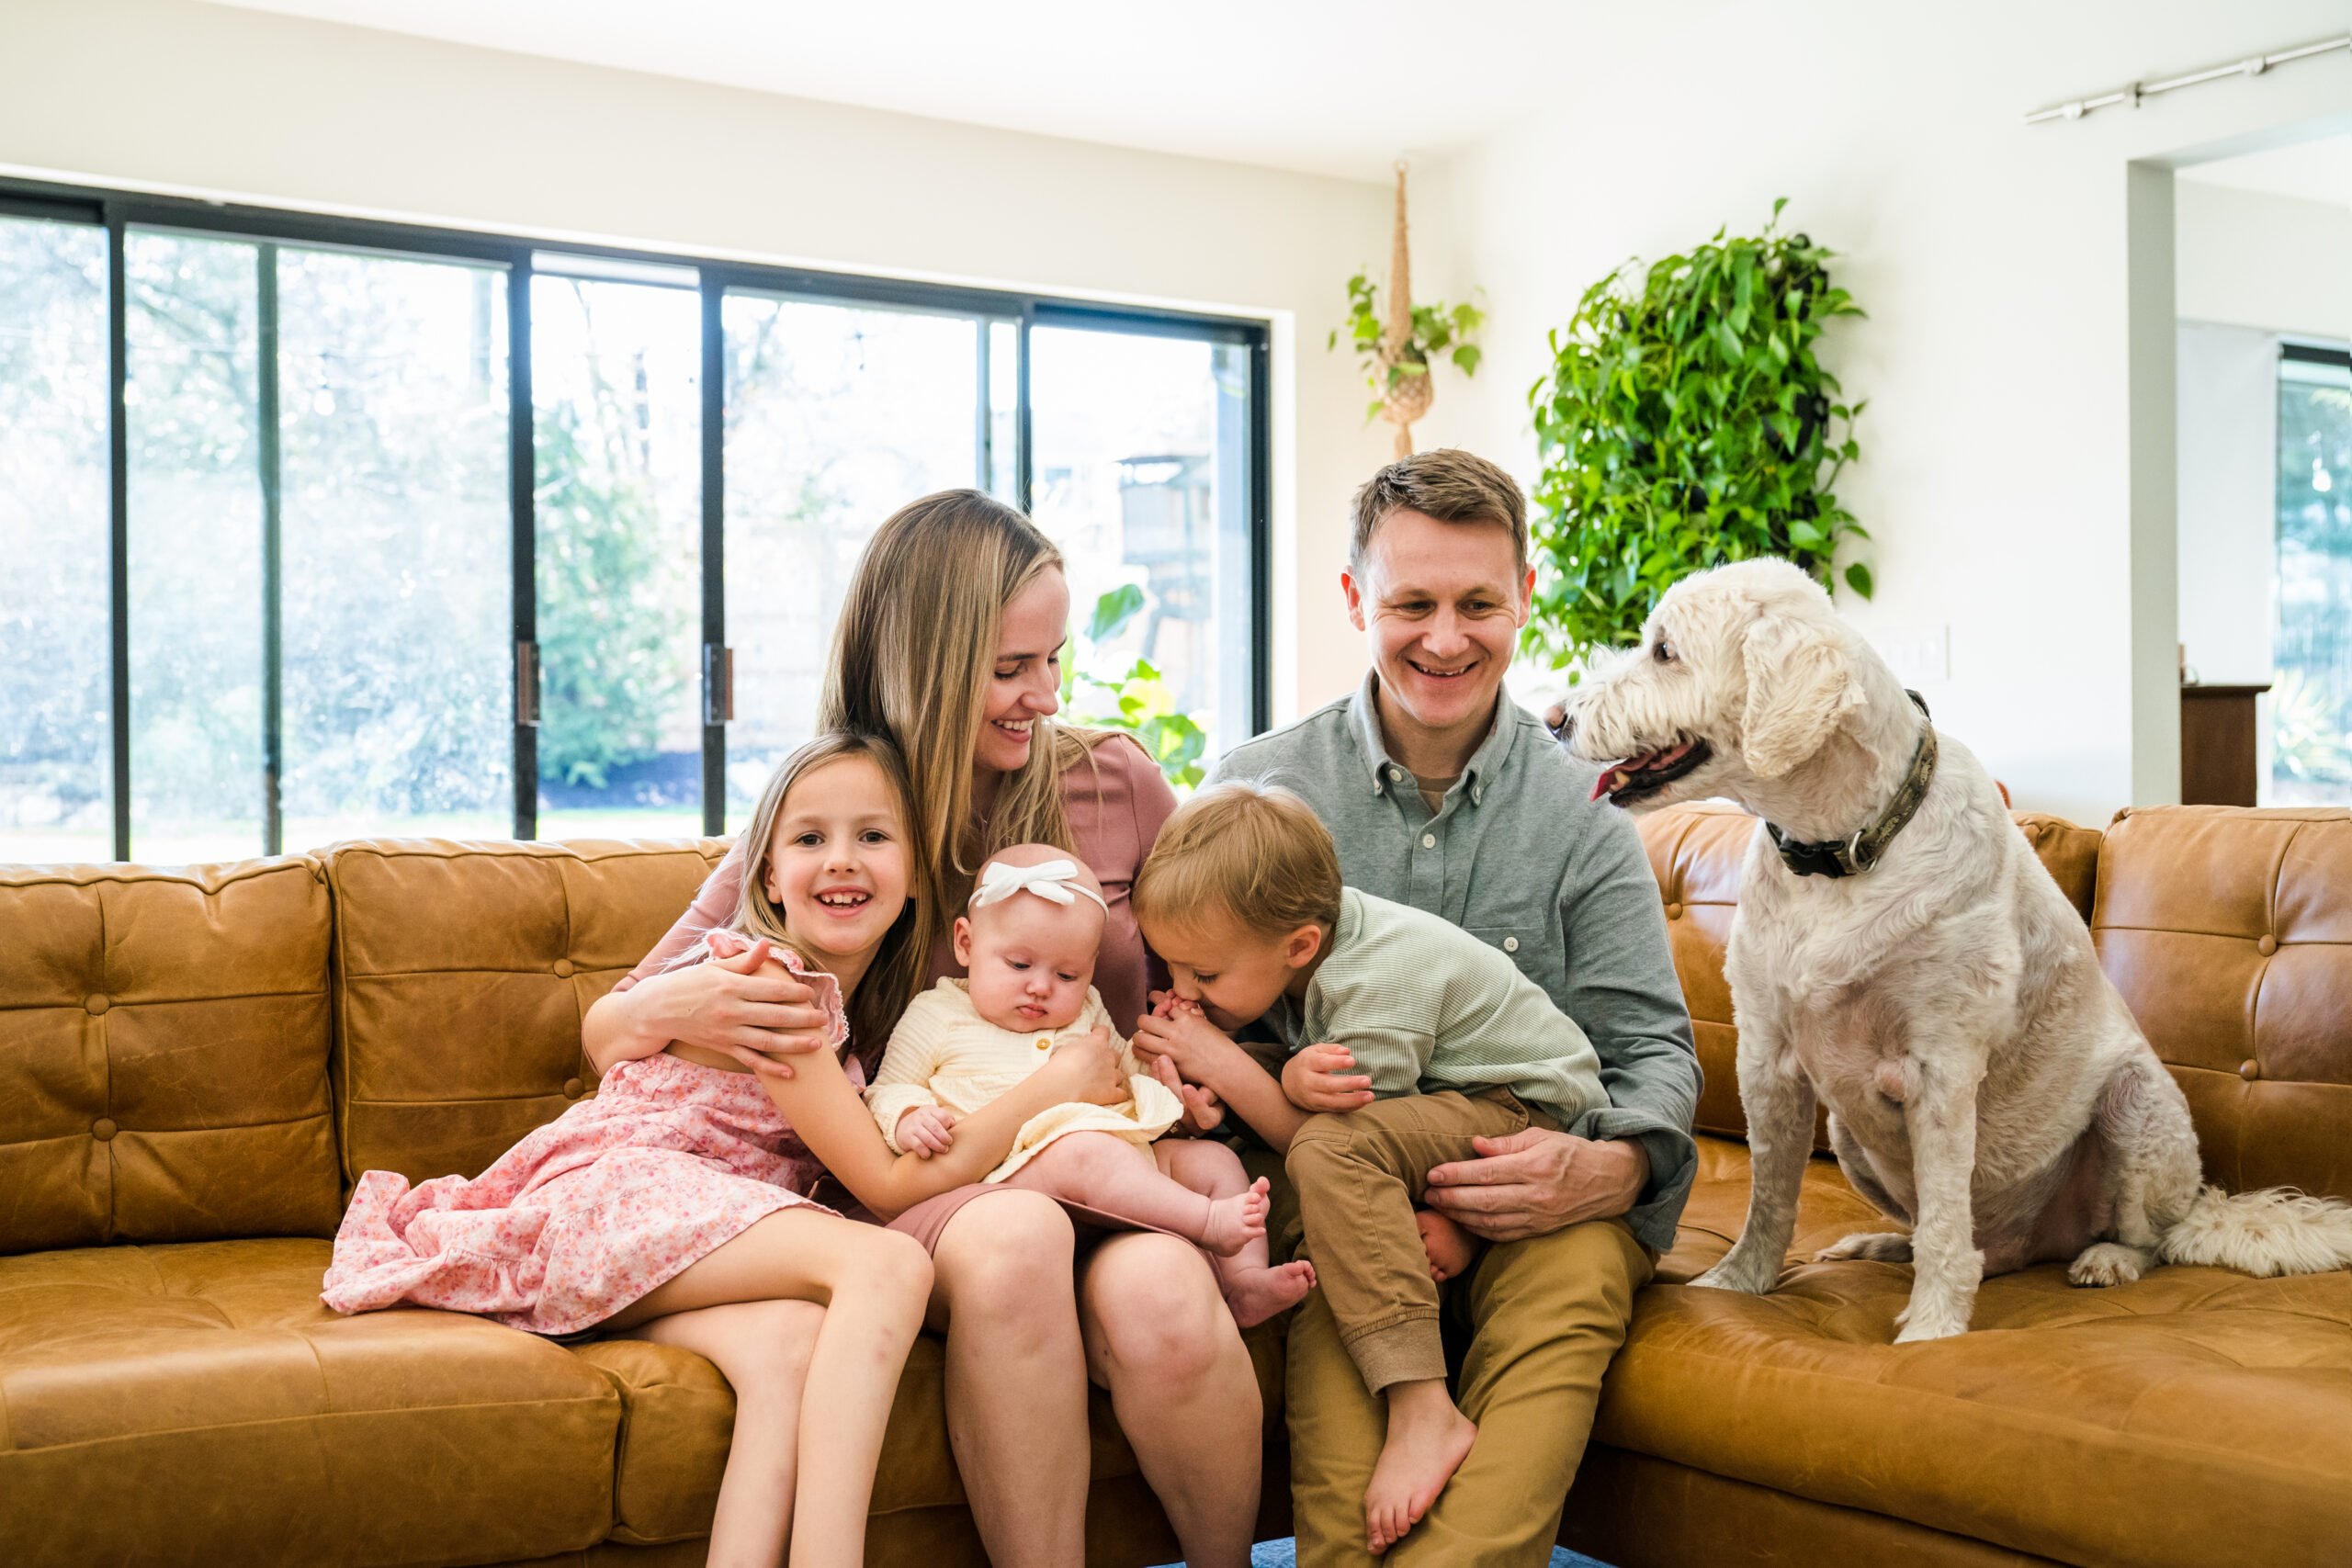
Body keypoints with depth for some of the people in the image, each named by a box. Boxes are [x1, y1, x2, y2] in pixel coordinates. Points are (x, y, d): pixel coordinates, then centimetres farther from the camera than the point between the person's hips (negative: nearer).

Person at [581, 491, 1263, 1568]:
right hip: (924, 1192, -1)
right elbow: (604, 1030, 8)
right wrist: (674, 1010, -17)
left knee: (1160, 1300, -34)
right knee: (1011, 1235, -37)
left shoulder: (1117, 783, 7)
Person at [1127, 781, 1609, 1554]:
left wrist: (1221, 1064, -25)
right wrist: (1296, 1082, -27)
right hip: (1448, 1122, 10)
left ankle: (1422, 1411, -36)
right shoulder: (1279, 941, -5)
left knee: (1330, 1153, -32)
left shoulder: (1375, 985, -28)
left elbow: (1336, 1145, -23)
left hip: (1533, 1117, -10)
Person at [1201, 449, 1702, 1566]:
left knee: (1582, 1270, -33)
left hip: (1531, 1190, 1)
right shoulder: (1257, 788, 6)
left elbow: (1653, 1048, 4)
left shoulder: (1581, 817, 6)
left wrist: (1612, 1168, -19)